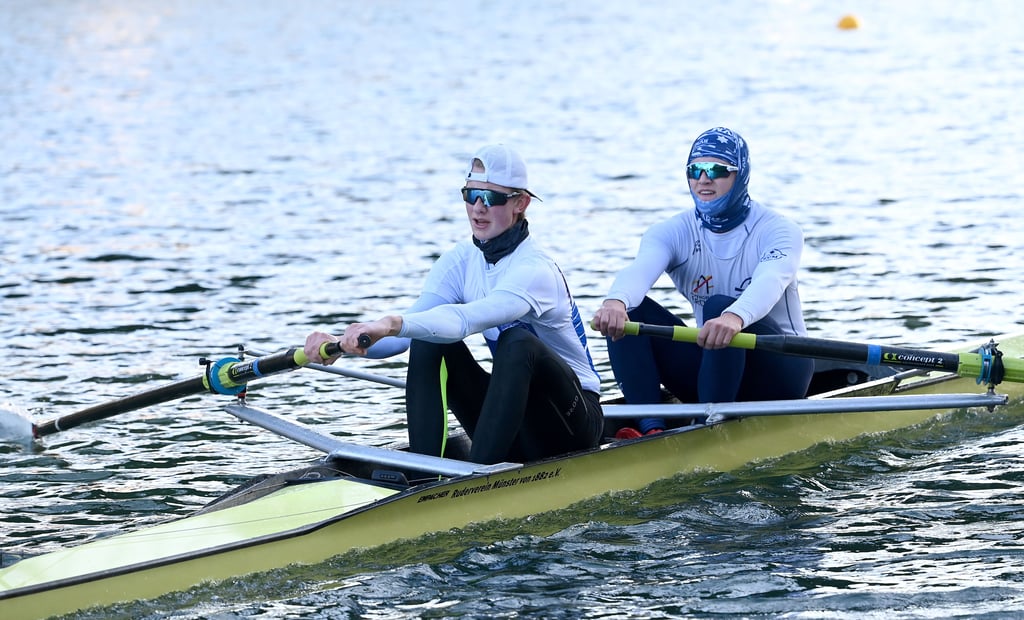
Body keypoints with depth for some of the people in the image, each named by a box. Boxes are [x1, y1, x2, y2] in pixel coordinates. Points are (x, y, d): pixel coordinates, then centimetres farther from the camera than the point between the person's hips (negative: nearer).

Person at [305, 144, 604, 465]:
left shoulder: (535, 270, -22)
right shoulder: (461, 261, -1)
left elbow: (468, 319, -42)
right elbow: (403, 335, -13)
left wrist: (395, 323, -57)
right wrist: (343, 343, -33)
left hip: (575, 422, -6)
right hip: (513, 418, 6)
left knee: (517, 341, -34)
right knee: (429, 338, -14)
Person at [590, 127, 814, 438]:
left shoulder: (777, 230, -11)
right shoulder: (673, 232, -1)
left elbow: (770, 281, -34)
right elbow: (639, 270, -24)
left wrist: (735, 317, -58)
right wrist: (615, 301, -49)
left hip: (780, 372, -4)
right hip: (713, 369, 4)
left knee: (719, 307, -32)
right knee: (630, 309, -15)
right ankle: (649, 427, -28)